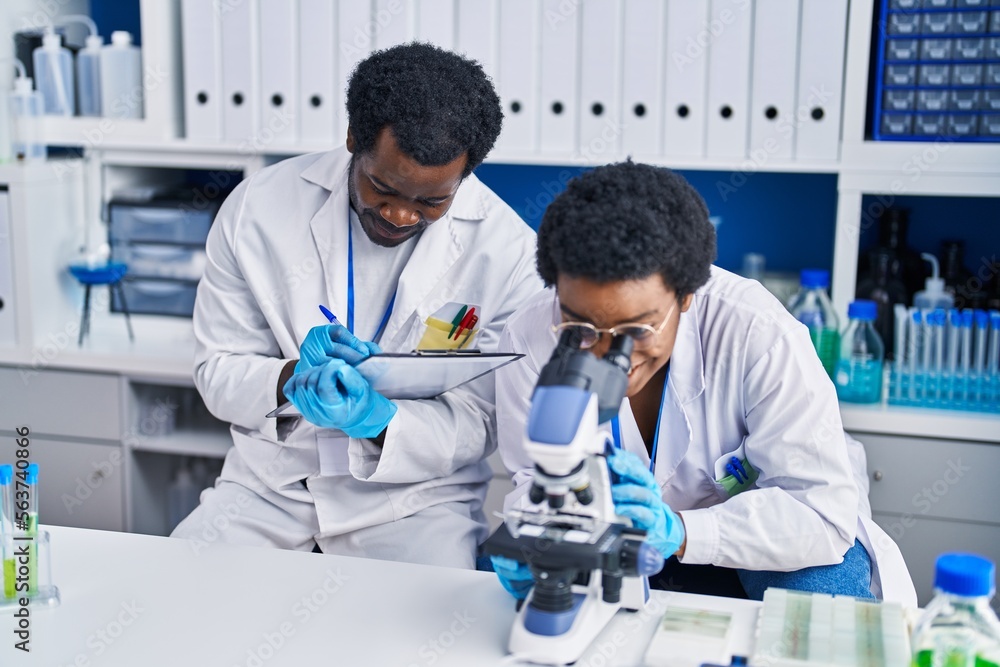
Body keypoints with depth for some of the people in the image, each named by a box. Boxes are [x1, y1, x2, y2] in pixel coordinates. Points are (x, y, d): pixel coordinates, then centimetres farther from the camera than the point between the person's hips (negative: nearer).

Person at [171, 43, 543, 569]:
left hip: (417, 492, -1)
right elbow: (217, 370, -1)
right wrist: (291, 381, -24)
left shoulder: (508, 252, -12)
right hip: (272, 480, 2)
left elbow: (476, 425, -8)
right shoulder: (258, 207, -7)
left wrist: (377, 422, -28)